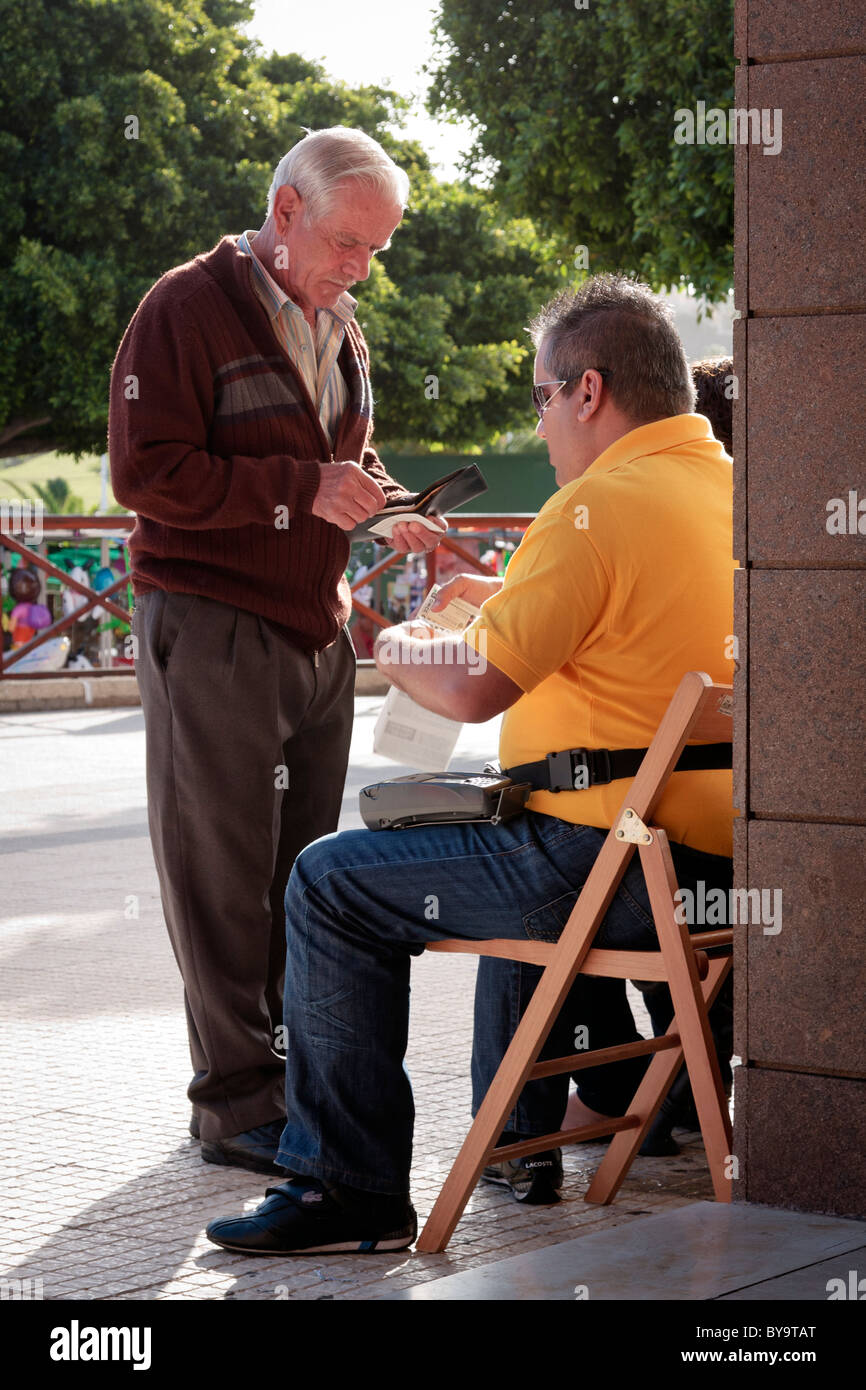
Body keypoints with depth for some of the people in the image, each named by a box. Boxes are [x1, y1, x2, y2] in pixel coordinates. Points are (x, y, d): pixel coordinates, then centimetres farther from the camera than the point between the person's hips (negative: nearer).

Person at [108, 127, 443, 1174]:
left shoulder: (339, 330, 17)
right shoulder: (185, 310, -9)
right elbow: (146, 472, -16)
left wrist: (377, 506, 6)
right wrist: (304, 491, -20)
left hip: (316, 627, 8)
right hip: (211, 628, -8)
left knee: (301, 866, 10)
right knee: (221, 871, -4)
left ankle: (290, 1068, 19)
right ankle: (237, 1100, 1)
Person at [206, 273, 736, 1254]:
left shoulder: (603, 505, -18)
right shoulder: (728, 486, 11)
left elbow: (471, 687, -19)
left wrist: (397, 651, 2)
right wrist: (509, 598, 26)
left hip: (618, 865, -10)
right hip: (721, 854, 10)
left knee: (332, 886, 0)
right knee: (517, 851, 38)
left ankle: (348, 1186, 1)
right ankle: (519, 1129, 42)